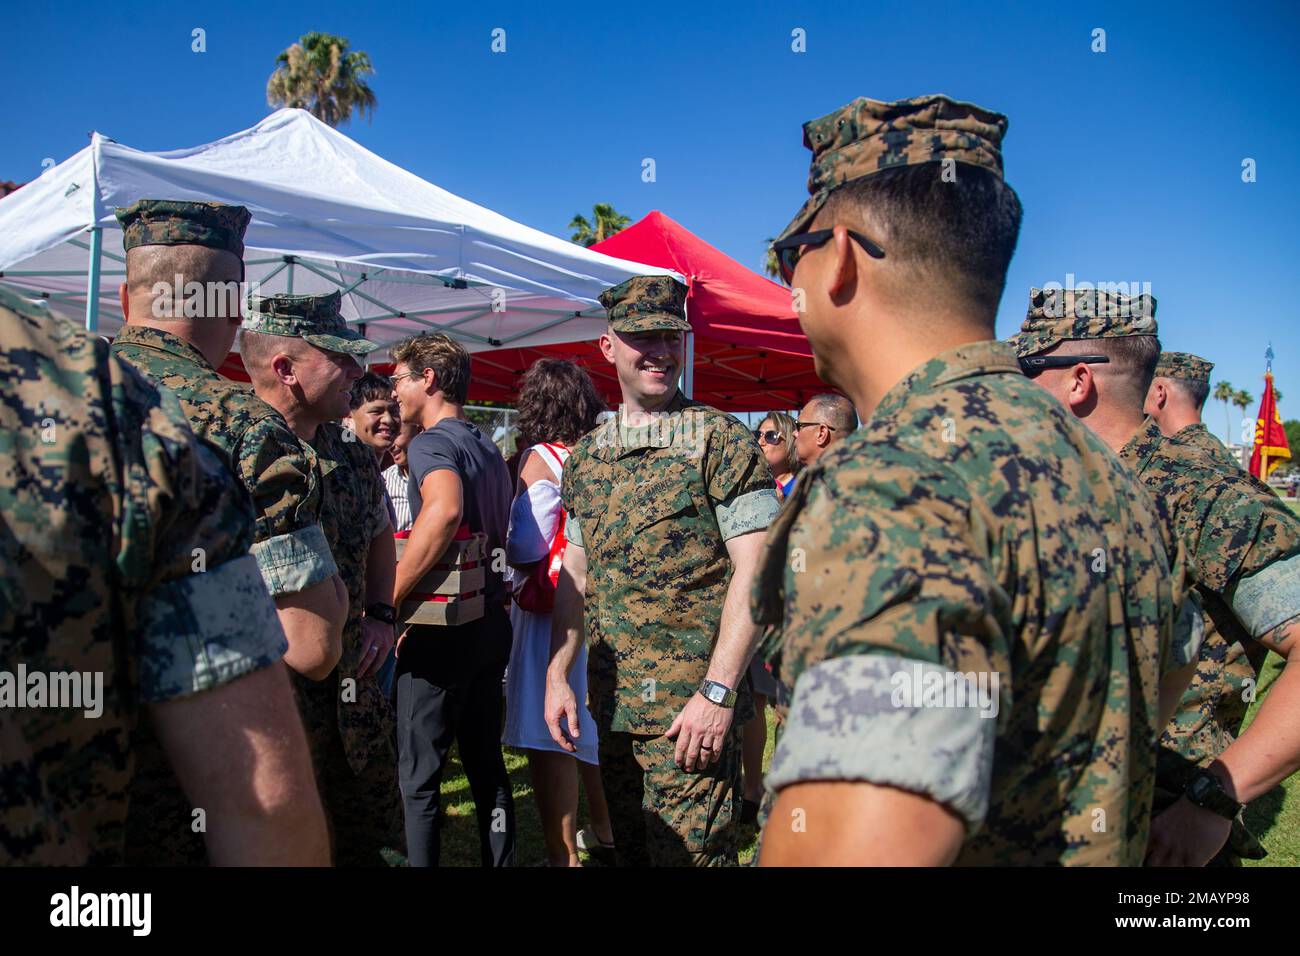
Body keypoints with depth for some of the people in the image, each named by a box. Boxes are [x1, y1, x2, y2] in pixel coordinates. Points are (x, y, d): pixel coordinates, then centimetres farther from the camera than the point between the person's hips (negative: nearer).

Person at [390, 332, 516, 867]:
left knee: (420, 776, 2)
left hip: (441, 628, -8)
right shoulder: (487, 447, 14)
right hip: (491, 622, 8)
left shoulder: (431, 442, -13)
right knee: (487, 764, 16)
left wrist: (386, 602, -29)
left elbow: (445, 509, -34)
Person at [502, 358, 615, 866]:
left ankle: (563, 854, 6)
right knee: (591, 724, 21)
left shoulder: (541, 458, -11)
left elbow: (525, 551, -18)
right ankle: (603, 834, 34)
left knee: (548, 739, 1)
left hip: (552, 612, -7)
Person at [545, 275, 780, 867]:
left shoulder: (721, 440, -8)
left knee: (687, 853, -1)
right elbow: (575, 574, 14)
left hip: (690, 706, -6)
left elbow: (754, 571, -14)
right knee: (630, 850, 19)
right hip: (611, 704, 6)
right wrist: (557, 676, 7)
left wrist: (716, 692, -19)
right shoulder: (586, 455, 10)